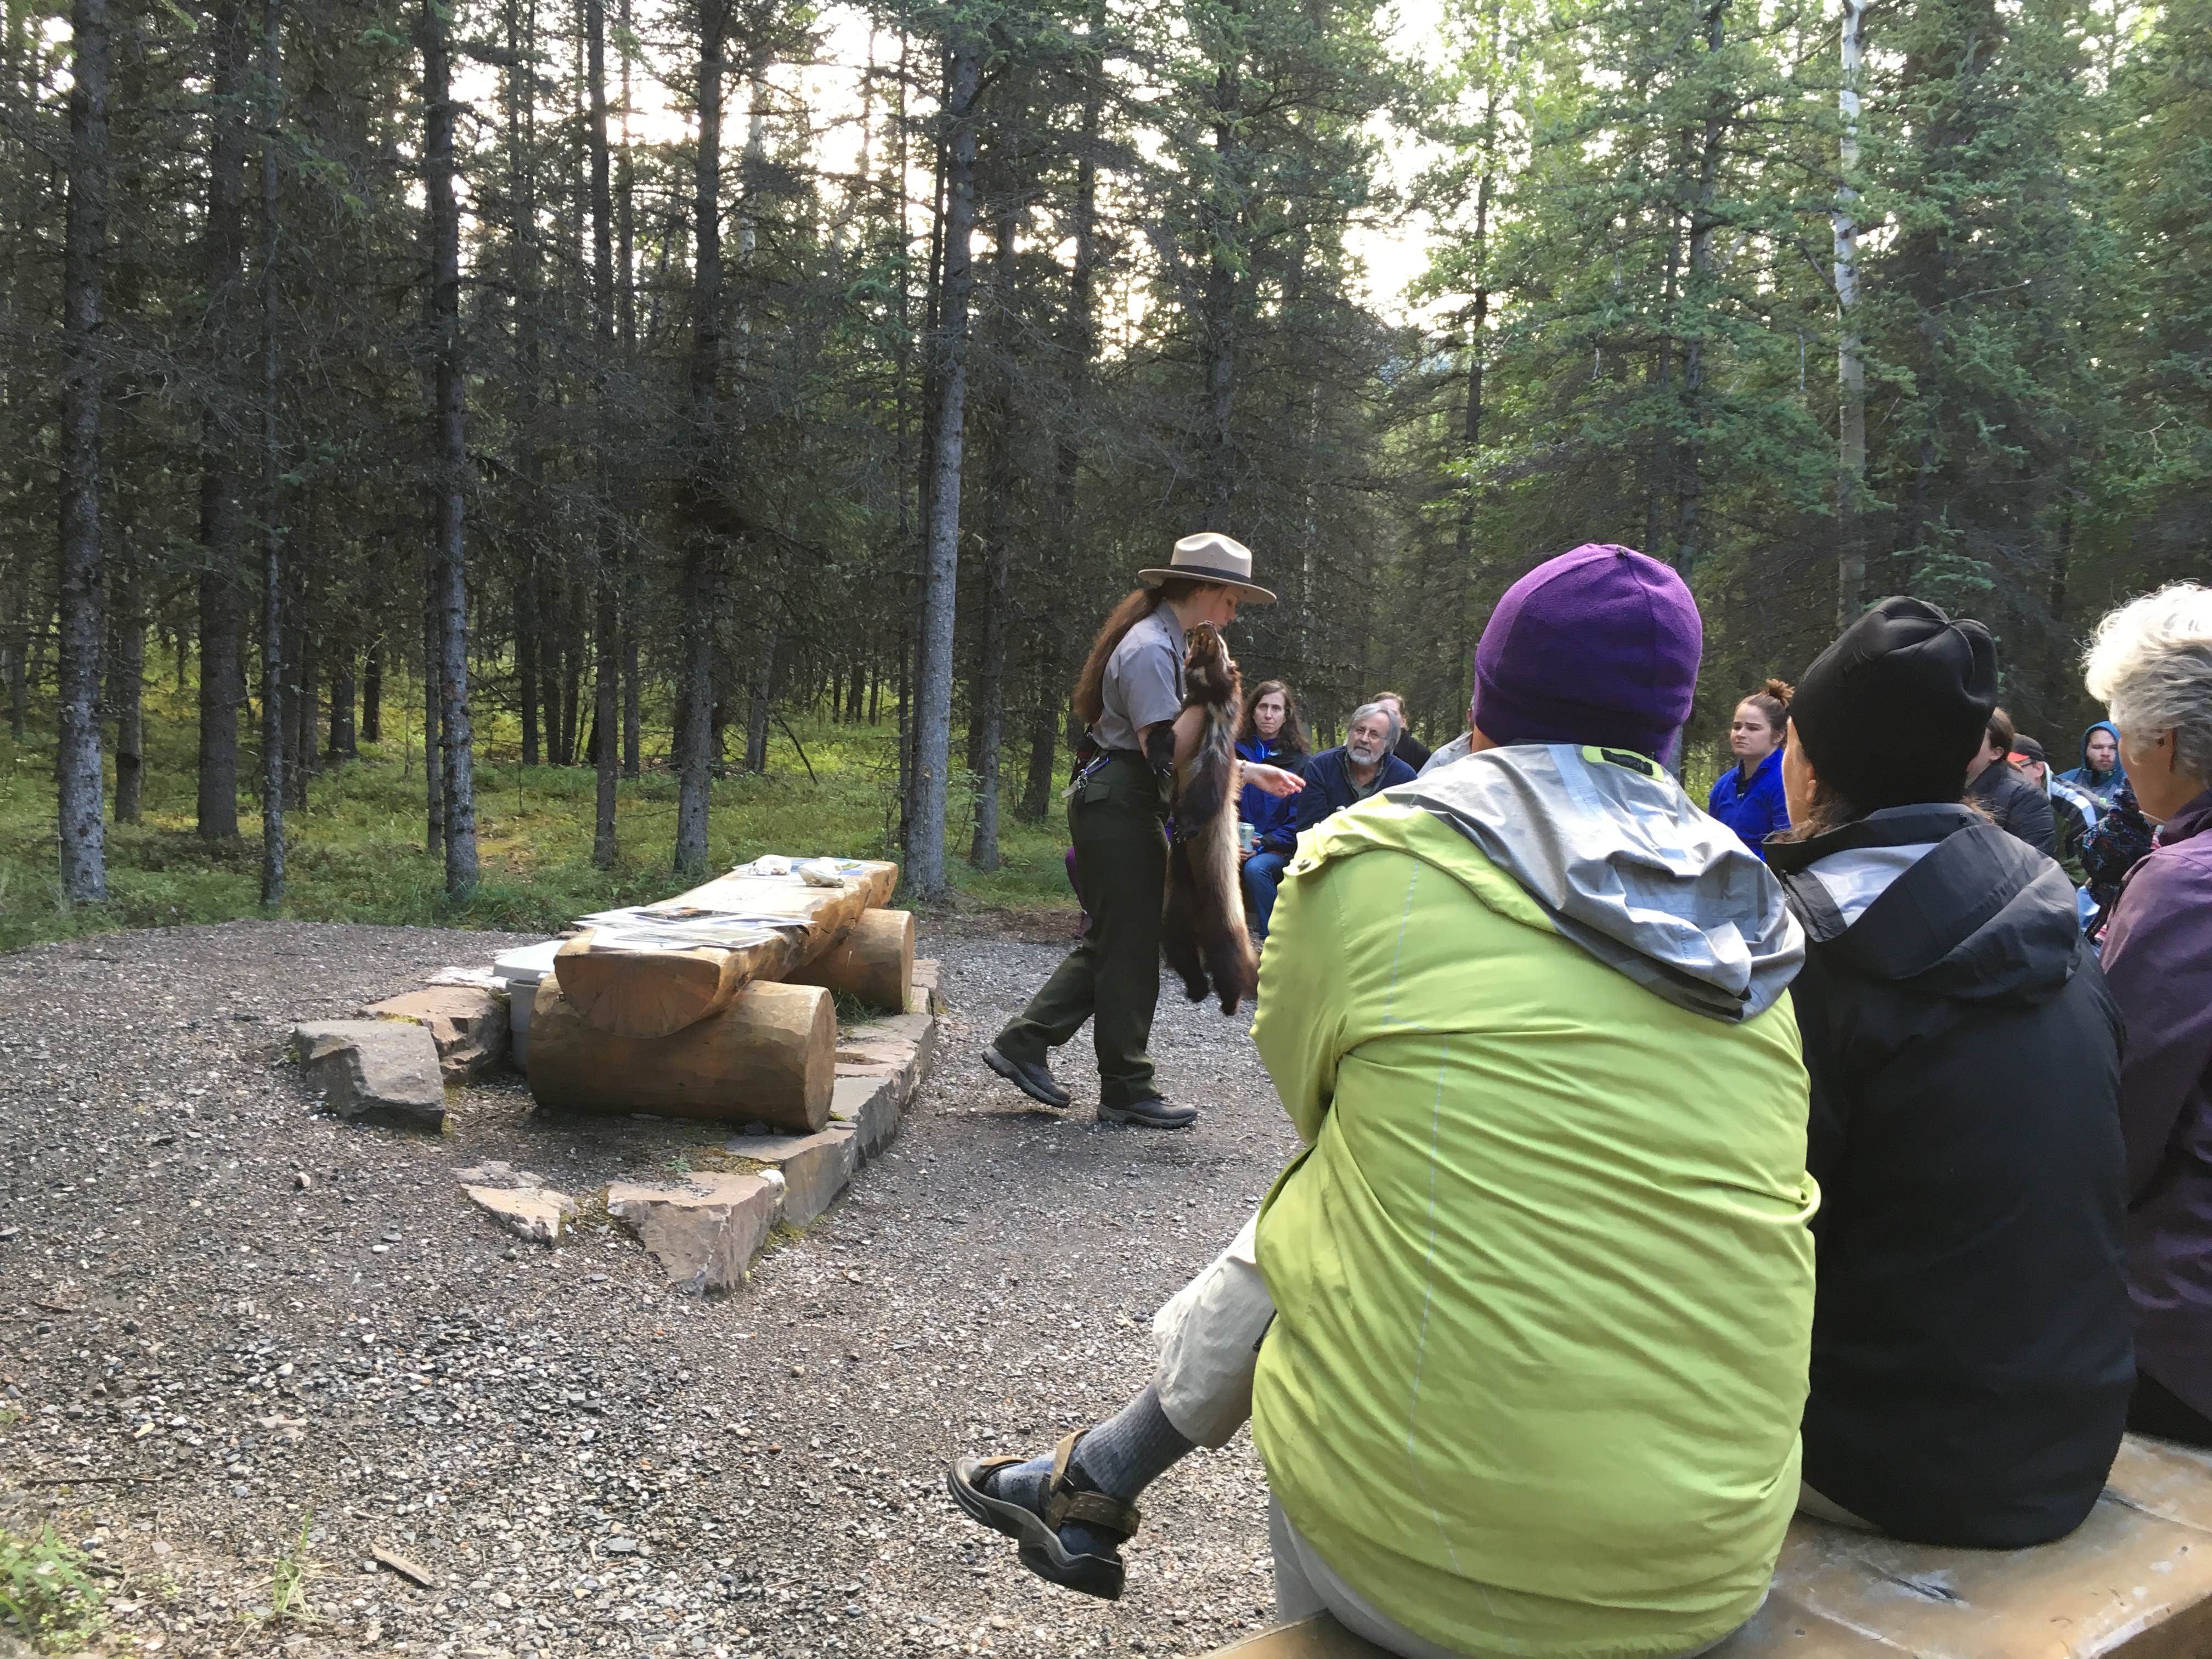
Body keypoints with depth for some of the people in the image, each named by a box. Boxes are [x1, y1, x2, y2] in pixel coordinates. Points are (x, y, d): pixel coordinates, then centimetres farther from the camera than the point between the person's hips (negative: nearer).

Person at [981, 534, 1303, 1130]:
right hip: (1120, 806, -10)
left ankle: (1023, 1044, 19)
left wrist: (1251, 772, 19)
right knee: (1129, 948, -1)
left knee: (1110, 941, 15)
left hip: (1115, 806, 10)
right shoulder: (1151, 650, -17)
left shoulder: (1166, 642, 16)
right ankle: (1126, 1091, 10)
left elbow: (1177, 748, 21)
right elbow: (1166, 752, -22)